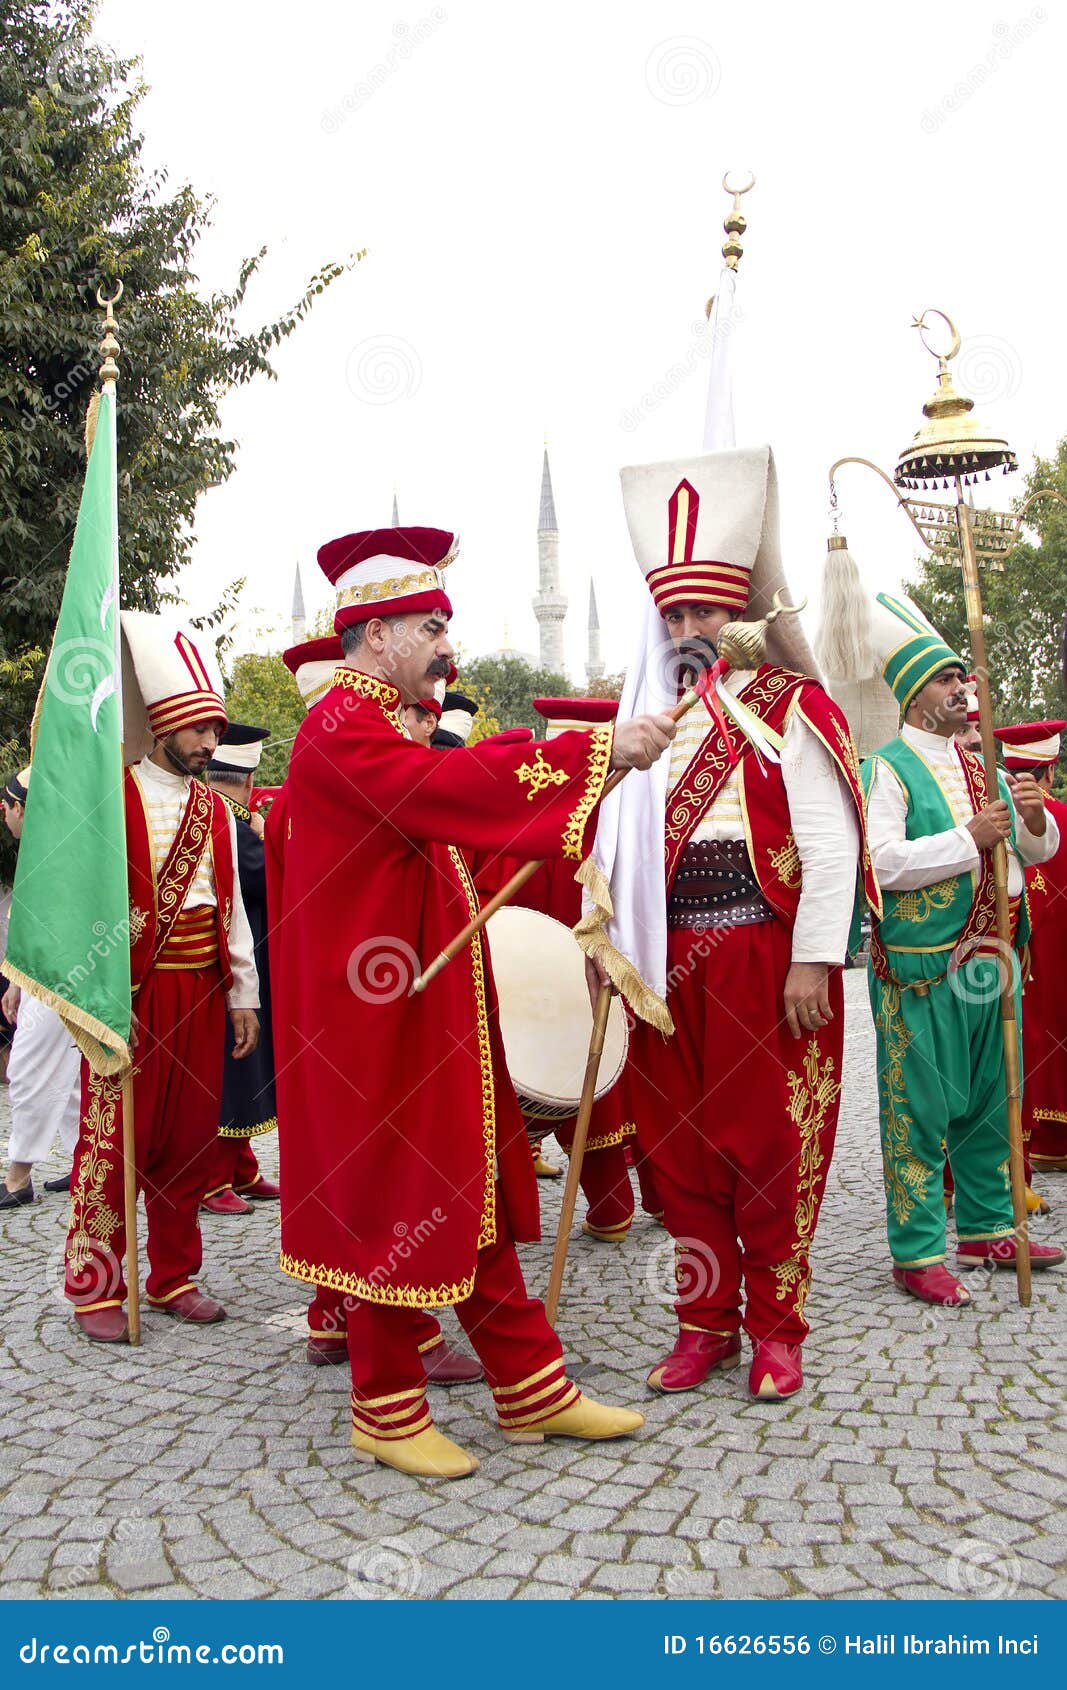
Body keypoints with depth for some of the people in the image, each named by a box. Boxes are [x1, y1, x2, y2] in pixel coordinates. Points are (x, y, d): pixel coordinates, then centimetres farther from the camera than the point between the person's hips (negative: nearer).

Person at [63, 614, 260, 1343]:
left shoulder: (216, 811, 12)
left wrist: (243, 995, 10)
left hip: (201, 992, 6)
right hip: (133, 991, -5)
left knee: (190, 1136, 11)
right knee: (114, 1138, 0)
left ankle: (174, 1277, 24)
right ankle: (98, 1290, 12)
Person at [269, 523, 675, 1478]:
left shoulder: (385, 728, 17)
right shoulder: (343, 729, -16)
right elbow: (444, 787, -32)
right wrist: (596, 750, -31)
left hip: (434, 1012, 10)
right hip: (380, 1016, -10)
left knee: (471, 1194, 13)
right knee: (394, 1202, 2)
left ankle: (532, 1389, 22)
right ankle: (388, 1413, 18)